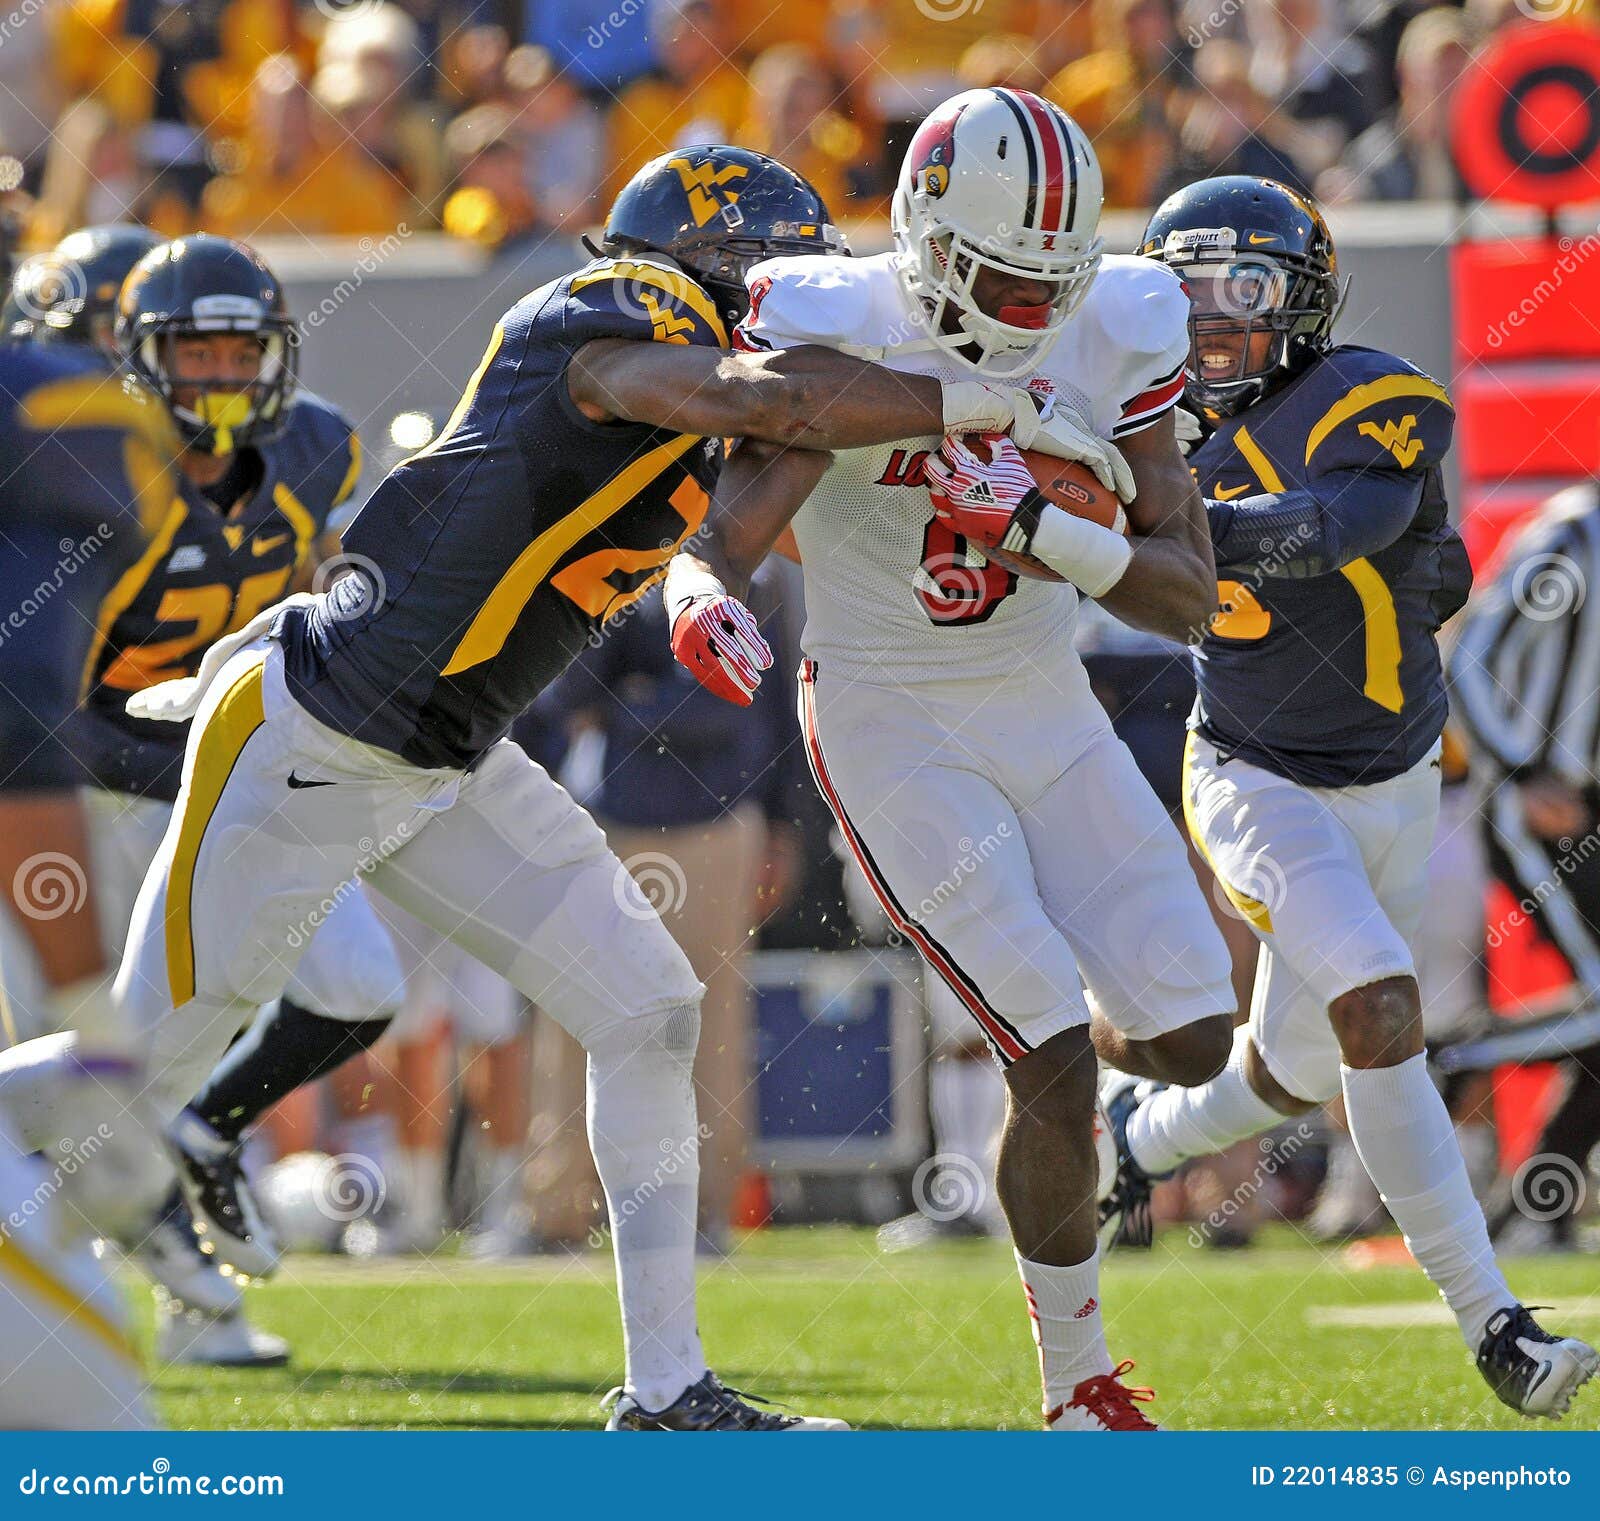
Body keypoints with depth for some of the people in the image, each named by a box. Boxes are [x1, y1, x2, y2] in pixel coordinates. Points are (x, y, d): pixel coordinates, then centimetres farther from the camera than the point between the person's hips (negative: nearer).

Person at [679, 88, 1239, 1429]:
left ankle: (1051, 1043, 37)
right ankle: (1079, 1390, 5)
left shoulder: (1114, 335, -10)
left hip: (1050, 715, 4)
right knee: (1058, 1070, -13)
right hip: (893, 734, -4)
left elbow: (1189, 598, -11)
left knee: (1191, 1037, -1)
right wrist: (702, 602, -50)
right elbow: (721, 545, -26)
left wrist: (1047, 532, -28)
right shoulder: (837, 338, -21)